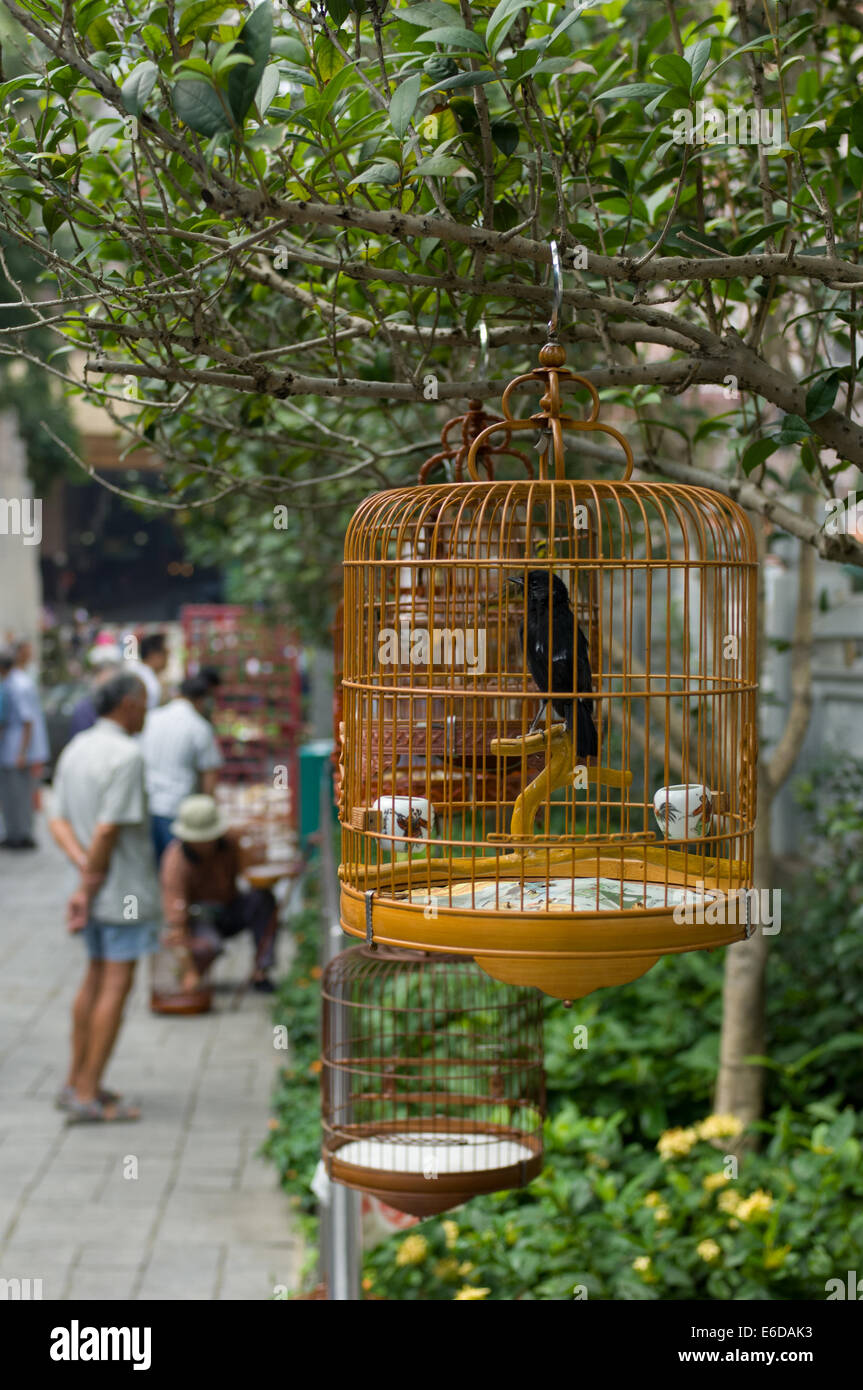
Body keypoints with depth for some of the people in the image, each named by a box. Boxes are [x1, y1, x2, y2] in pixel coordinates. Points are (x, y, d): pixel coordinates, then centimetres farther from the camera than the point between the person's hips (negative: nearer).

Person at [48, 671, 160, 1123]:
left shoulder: (74, 751, 8)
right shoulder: (126, 757, -19)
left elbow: (58, 823, 3)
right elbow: (107, 831, -21)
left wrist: (84, 867, -9)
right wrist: (88, 888, -12)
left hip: (97, 886, 8)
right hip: (126, 889, -8)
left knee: (97, 977, 17)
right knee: (116, 985, -3)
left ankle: (76, 1082, 22)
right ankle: (88, 1095, -1)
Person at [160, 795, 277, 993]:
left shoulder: (233, 840, -13)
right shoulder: (176, 862, -26)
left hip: (230, 910, 4)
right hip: (198, 917, -4)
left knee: (263, 897, -26)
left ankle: (260, 972, -21)